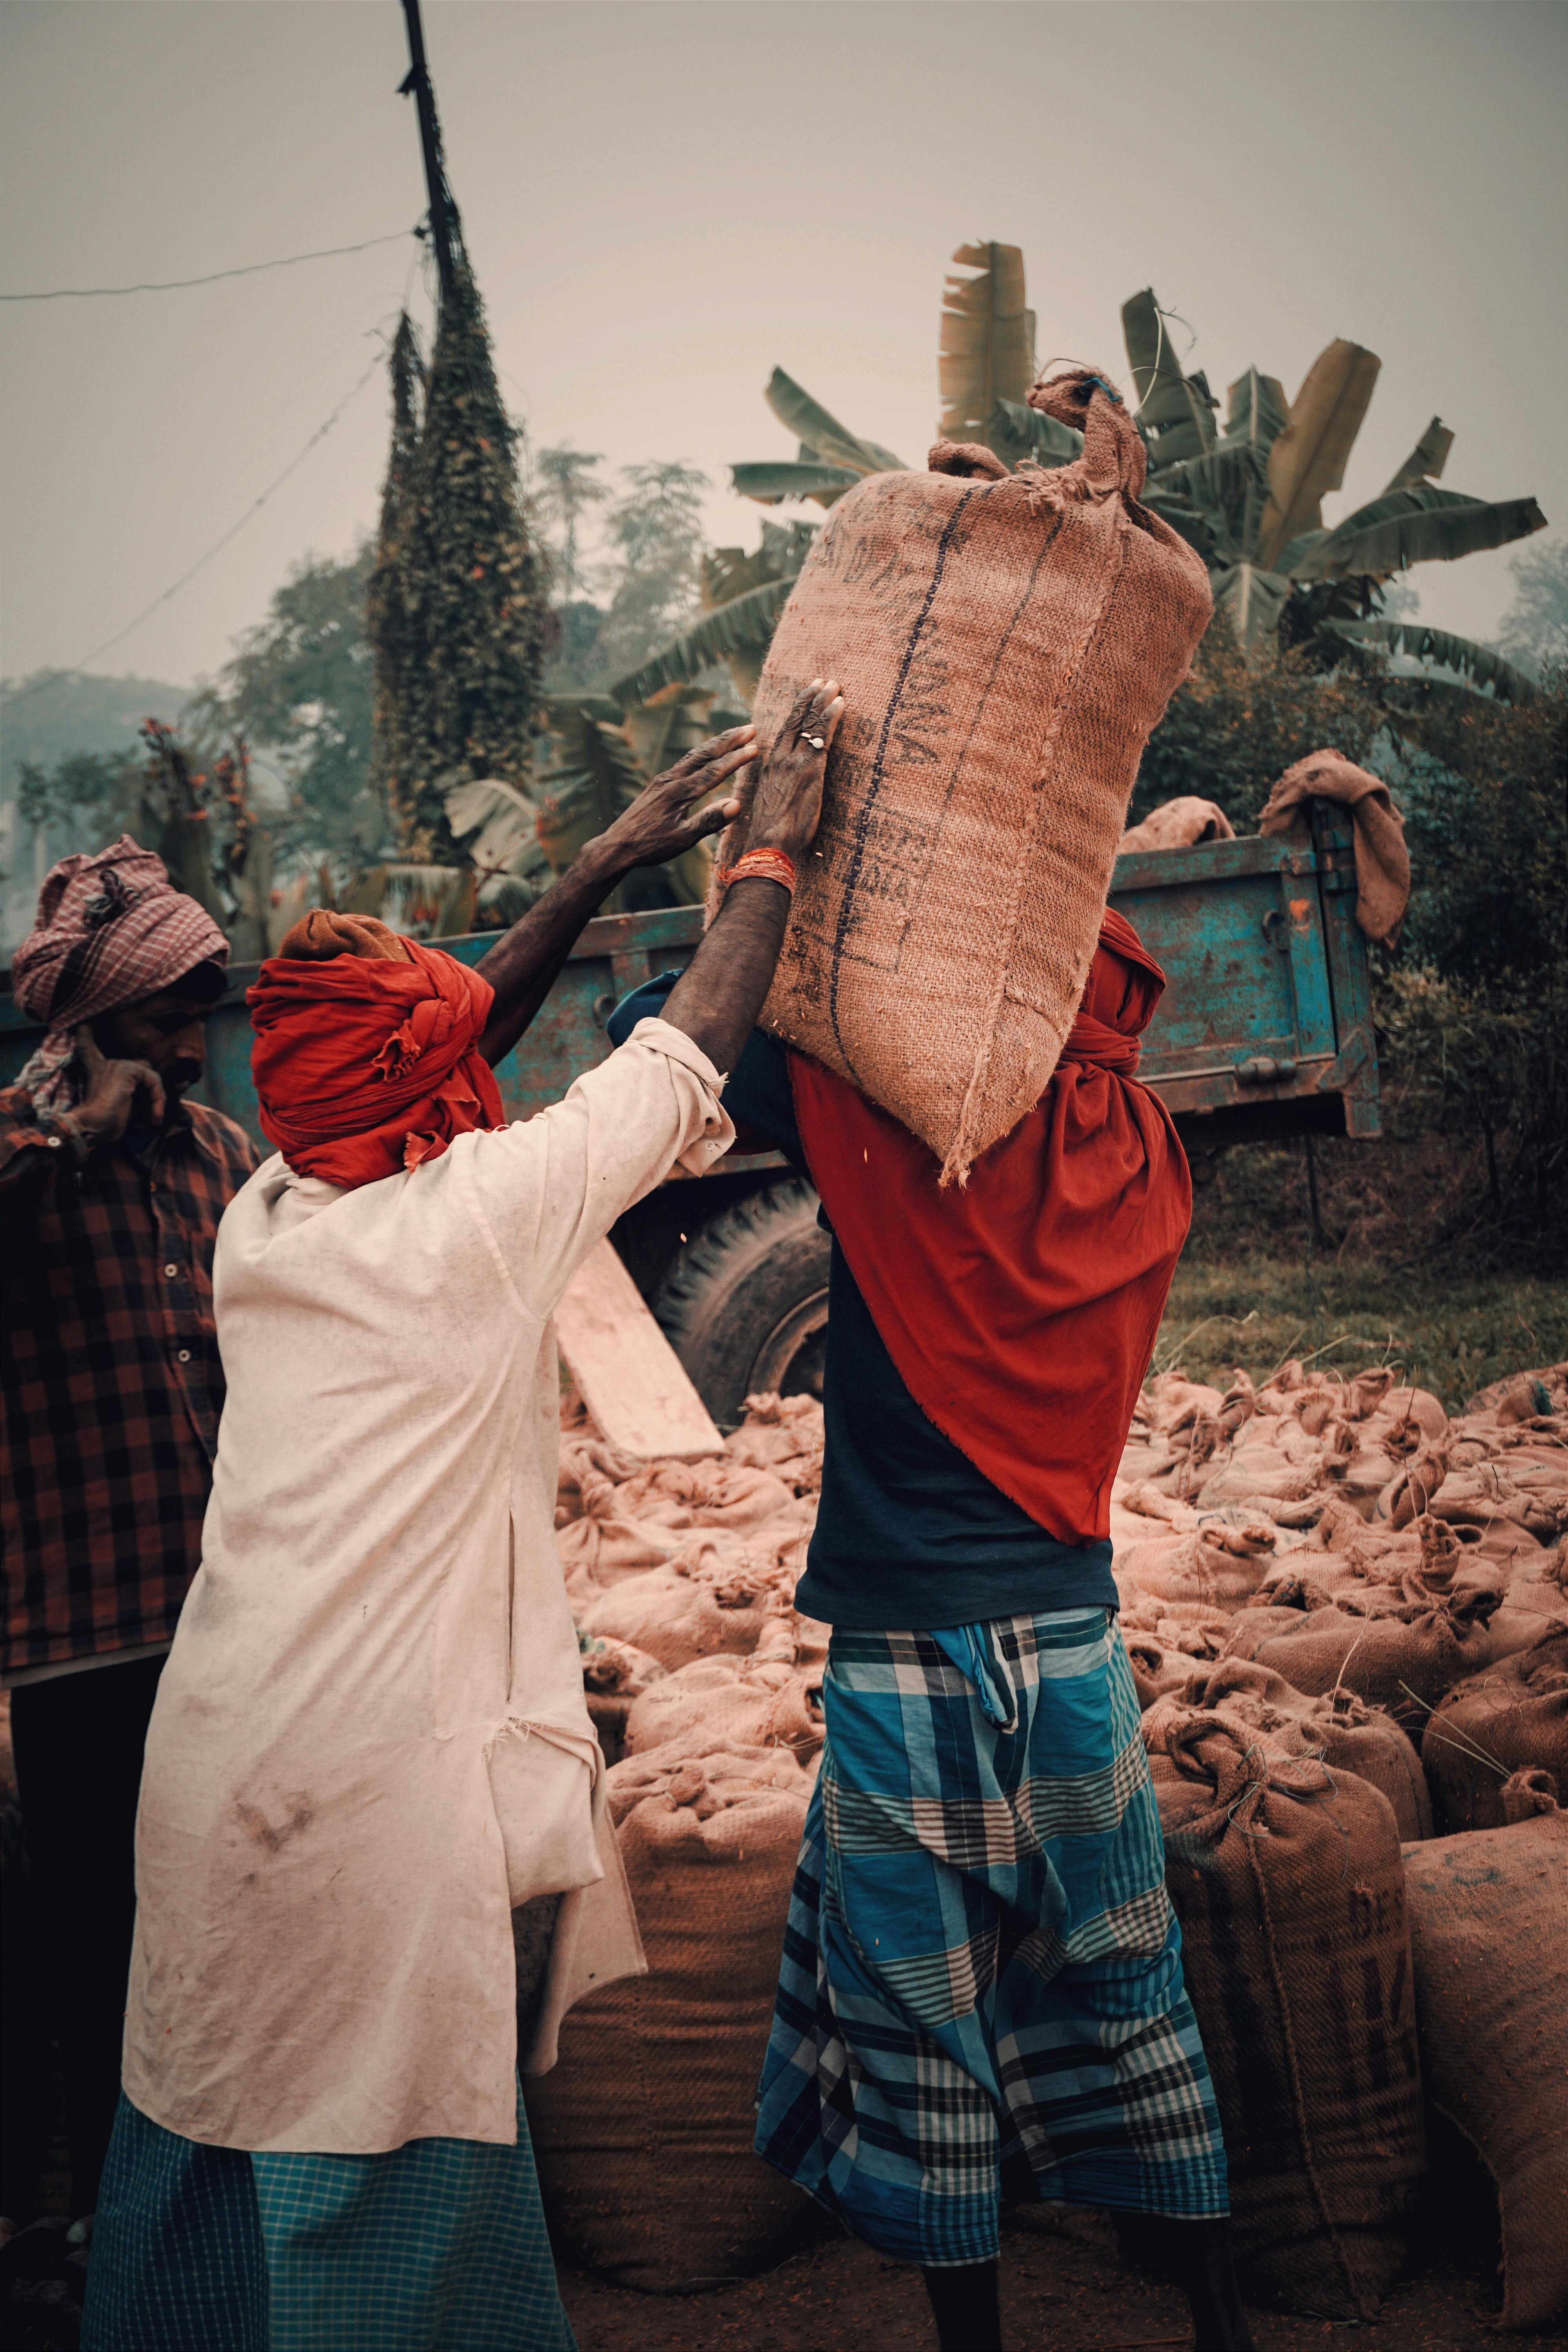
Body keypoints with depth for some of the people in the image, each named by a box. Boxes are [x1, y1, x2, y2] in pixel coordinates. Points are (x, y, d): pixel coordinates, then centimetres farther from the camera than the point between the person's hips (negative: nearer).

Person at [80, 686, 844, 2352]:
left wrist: (608, 863, 22)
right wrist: (774, 849, 11)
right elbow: (689, 1053, -2)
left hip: (207, 1759, 7)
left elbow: (428, 1055, 19)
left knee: (205, 2140, 19)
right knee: (379, 2165, 6)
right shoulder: (478, 1217, -12)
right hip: (373, 1778, -6)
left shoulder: (264, 1216, 5)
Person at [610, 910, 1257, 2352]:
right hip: (1075, 1638, 5)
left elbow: (654, 1020, -5)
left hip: (904, 1651, -4)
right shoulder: (1147, 1152, 2)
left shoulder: (892, 1105, -12)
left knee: (923, 2017, 10)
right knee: (1124, 1989, 17)